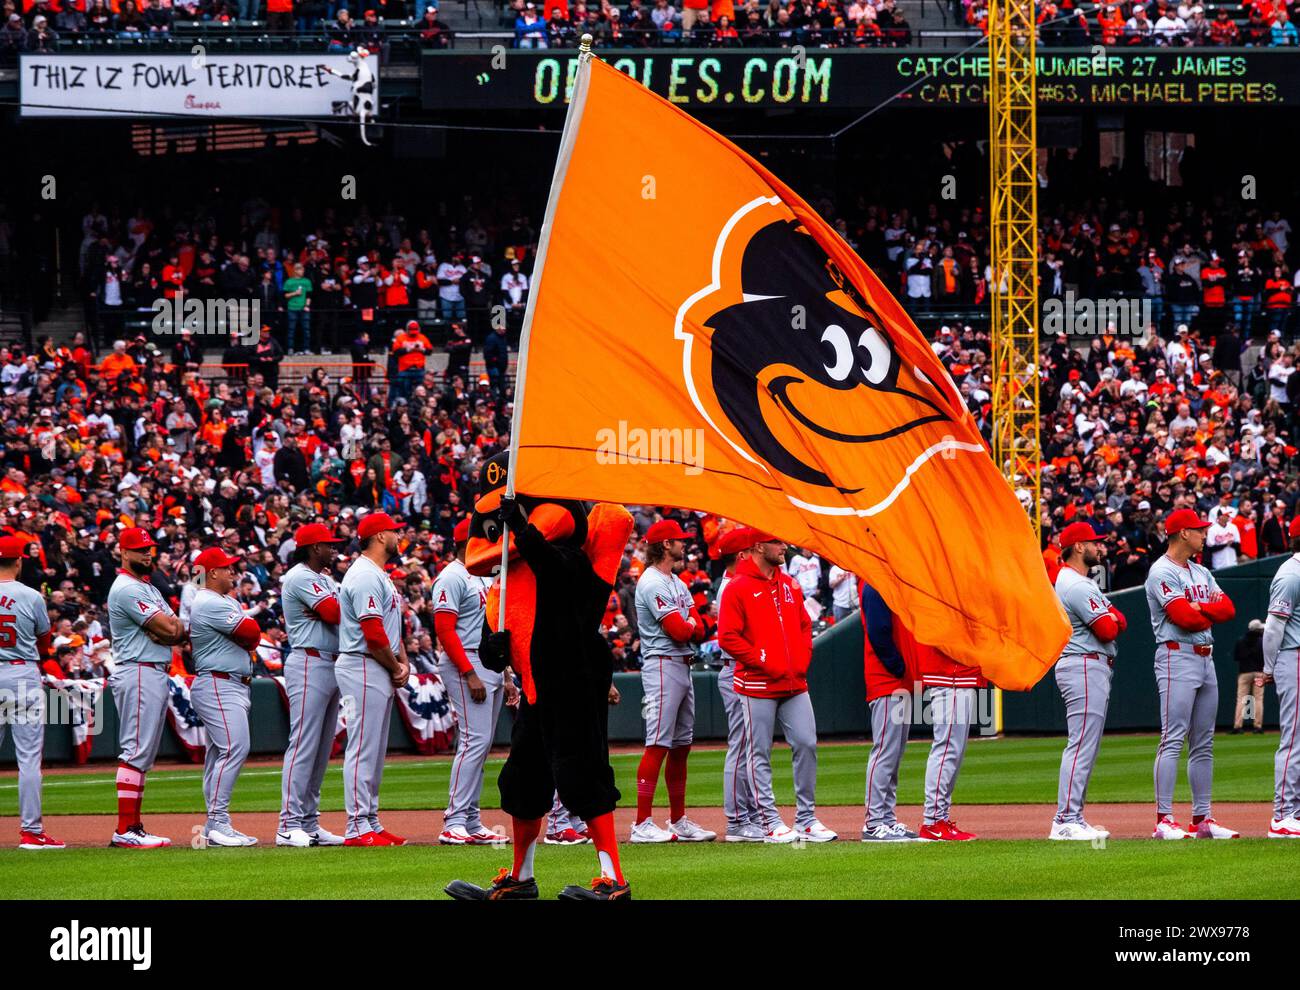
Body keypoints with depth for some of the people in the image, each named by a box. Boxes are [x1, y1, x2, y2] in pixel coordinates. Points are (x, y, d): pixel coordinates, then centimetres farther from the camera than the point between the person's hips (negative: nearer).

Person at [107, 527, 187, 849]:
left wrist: (173, 628, -9)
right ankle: (126, 831, -17)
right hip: (137, 674, -10)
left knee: (144, 755, 10)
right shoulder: (127, 589, -11)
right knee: (136, 751, -13)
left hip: (157, 674, 10)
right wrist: (172, 626, 5)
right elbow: (167, 629, -17)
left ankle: (134, 827, 13)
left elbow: (179, 630, 13)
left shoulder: (149, 589, 21)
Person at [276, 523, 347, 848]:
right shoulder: (301, 578, -10)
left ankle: (309, 824, 12)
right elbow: (334, 613, -19)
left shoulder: (323, 579, 21)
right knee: (304, 745, -12)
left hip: (330, 666, 10)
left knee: (321, 750, 9)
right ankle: (289, 825, -13)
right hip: (310, 665, -10)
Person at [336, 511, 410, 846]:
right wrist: (395, 667, -8)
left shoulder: (379, 576, 18)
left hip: (381, 673, 11)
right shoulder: (365, 576, -15)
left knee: (375, 751, 13)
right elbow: (373, 635, -21)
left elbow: (392, 627, 21)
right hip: (364, 669, -11)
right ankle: (358, 828, -11)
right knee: (363, 749, -10)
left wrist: (403, 662, 5)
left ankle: (371, 823, 17)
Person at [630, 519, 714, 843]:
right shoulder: (652, 583, -12)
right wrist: (690, 624, 2)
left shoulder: (677, 583, 18)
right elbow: (678, 631, -19)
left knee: (681, 746, 12)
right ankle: (642, 825, -15)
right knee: (658, 744, -13)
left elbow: (699, 631, 12)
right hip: (663, 667, -10)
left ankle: (679, 822, 18)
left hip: (683, 668, 10)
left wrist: (689, 626, -10)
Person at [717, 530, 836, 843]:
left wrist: (802, 661, 5)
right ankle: (770, 822, 3)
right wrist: (762, 661, -15)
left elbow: (804, 626, 20)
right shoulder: (738, 588, -6)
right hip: (758, 685, -6)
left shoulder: (789, 585, 15)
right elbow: (728, 637, -11)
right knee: (760, 755, -1)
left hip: (795, 685, 6)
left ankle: (806, 819, 10)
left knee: (806, 745, 2)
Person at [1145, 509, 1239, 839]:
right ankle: (1164, 820, -15)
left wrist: (1199, 609, -11)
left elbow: (1228, 608, 7)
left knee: (1204, 744, 9)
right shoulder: (1162, 572, -9)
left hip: (1205, 660, 9)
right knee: (1173, 740, -12)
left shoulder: (1201, 573, 18)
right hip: (1177, 658, -9)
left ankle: (1202, 818, 12)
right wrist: (1211, 615, -1)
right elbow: (1184, 618, -20)